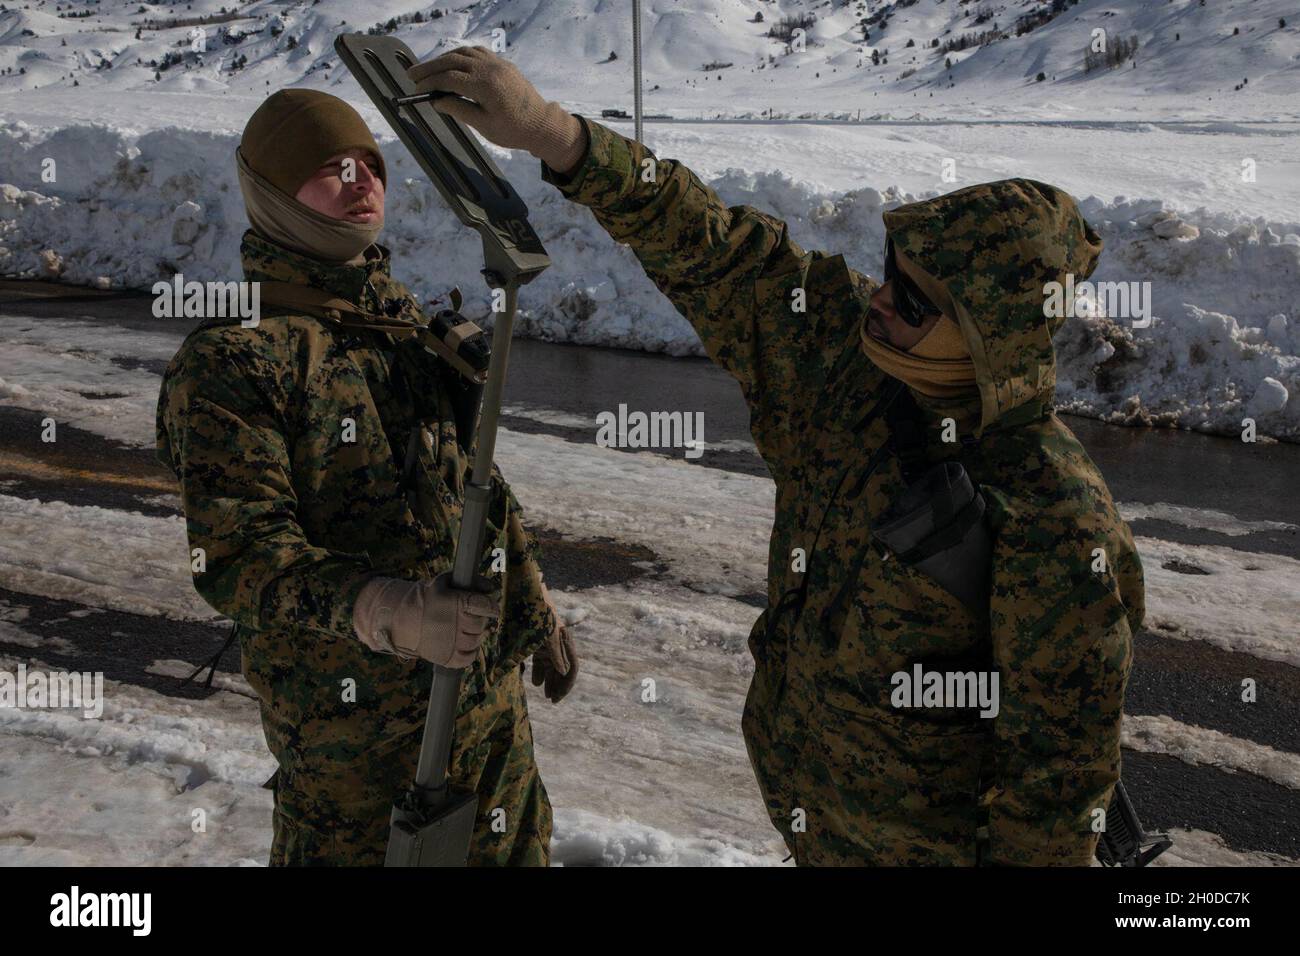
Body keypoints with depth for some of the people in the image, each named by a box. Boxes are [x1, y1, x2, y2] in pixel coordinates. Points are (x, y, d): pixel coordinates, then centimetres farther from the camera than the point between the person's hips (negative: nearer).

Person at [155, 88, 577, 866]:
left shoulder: (412, 321, 8)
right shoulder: (231, 357, -16)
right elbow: (238, 554, -23)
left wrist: (536, 611, 17)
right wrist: (387, 613, -38)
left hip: (490, 678, 7)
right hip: (351, 706, -7)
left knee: (513, 845, 22)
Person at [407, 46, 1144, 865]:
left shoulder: (1057, 526, -30)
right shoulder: (844, 350, -13)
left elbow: (1062, 763, -21)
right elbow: (715, 250, -14)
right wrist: (549, 131, -23)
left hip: (919, 842, -6)